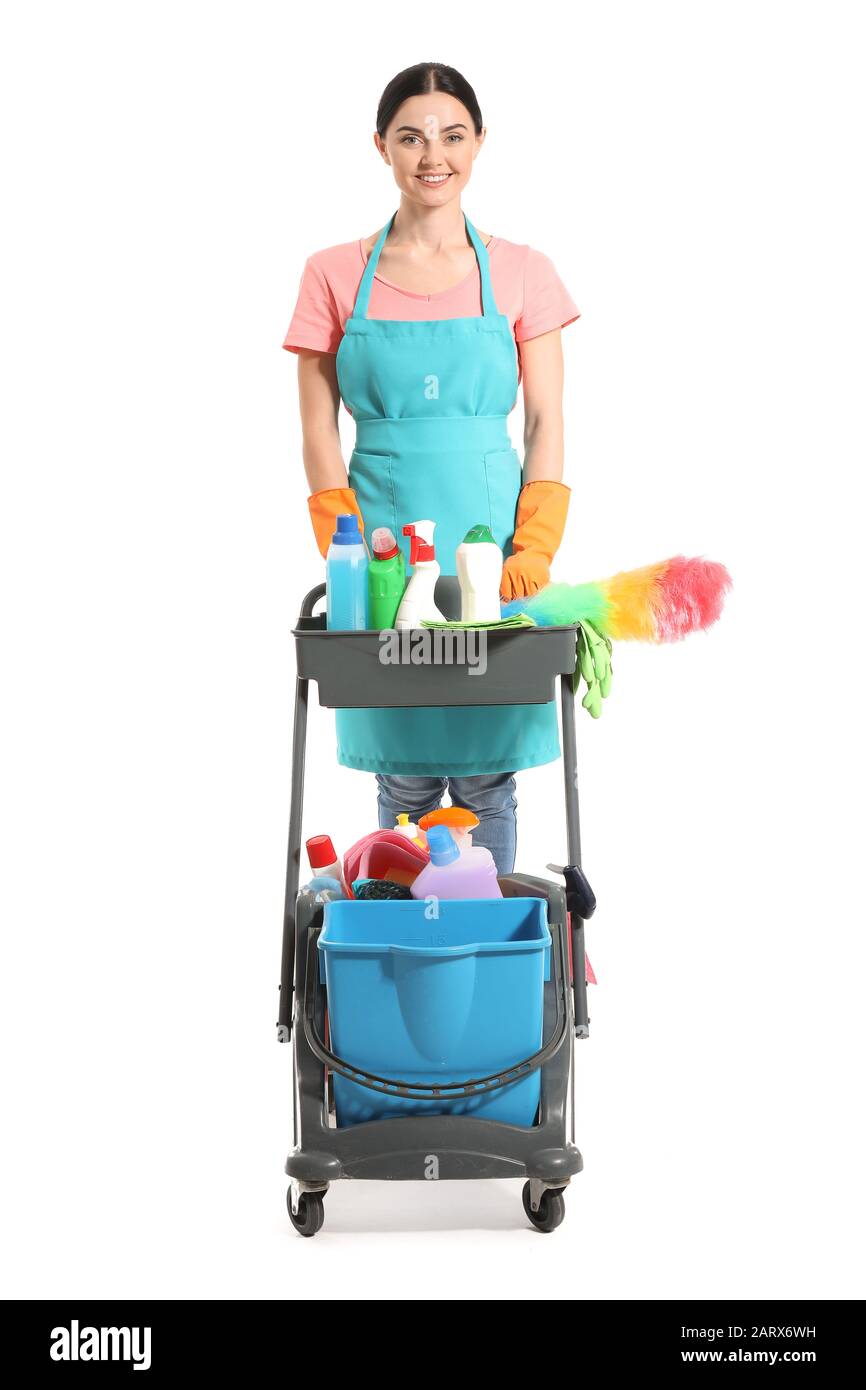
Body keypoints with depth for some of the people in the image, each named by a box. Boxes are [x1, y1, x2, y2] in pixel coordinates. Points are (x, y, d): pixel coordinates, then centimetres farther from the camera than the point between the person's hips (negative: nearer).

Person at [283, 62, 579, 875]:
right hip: (381, 540, 0)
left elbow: (546, 423, 4)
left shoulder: (520, 273, 6)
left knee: (487, 775, 4)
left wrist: (534, 549, -8)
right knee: (404, 777, 4)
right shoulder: (335, 276, 5)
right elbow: (318, 429, 3)